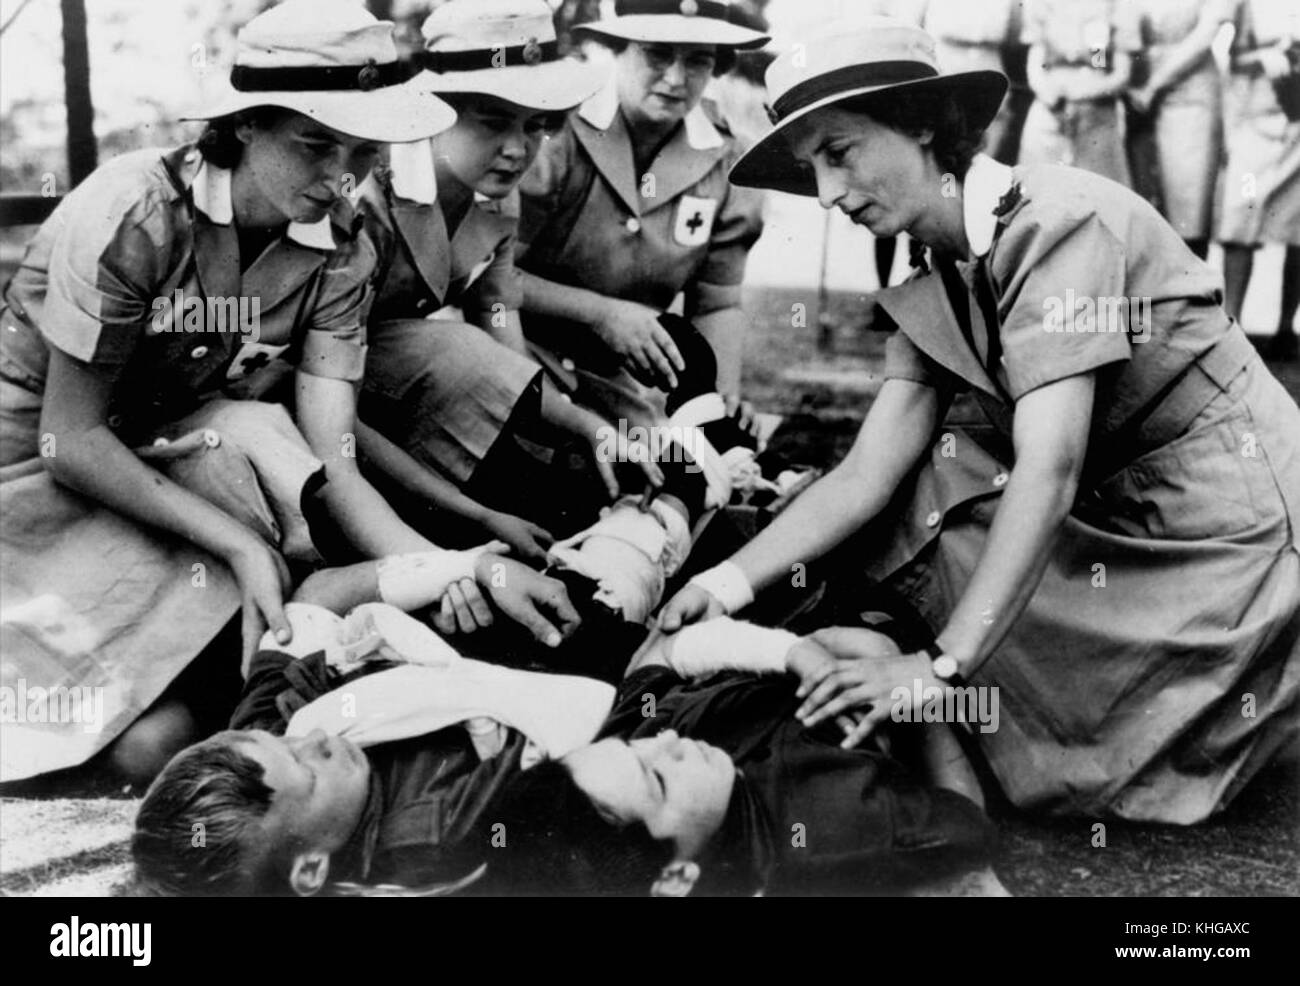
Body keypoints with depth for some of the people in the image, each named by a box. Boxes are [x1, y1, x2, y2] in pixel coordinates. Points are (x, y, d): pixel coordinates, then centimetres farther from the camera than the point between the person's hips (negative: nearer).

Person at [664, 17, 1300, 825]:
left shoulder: (1058, 222, -21)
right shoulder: (938, 287, 3)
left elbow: (1048, 470, -29)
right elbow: (871, 472, -2)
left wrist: (946, 665, -32)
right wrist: (734, 578, -15)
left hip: (1229, 532, -8)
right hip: (1114, 520, 8)